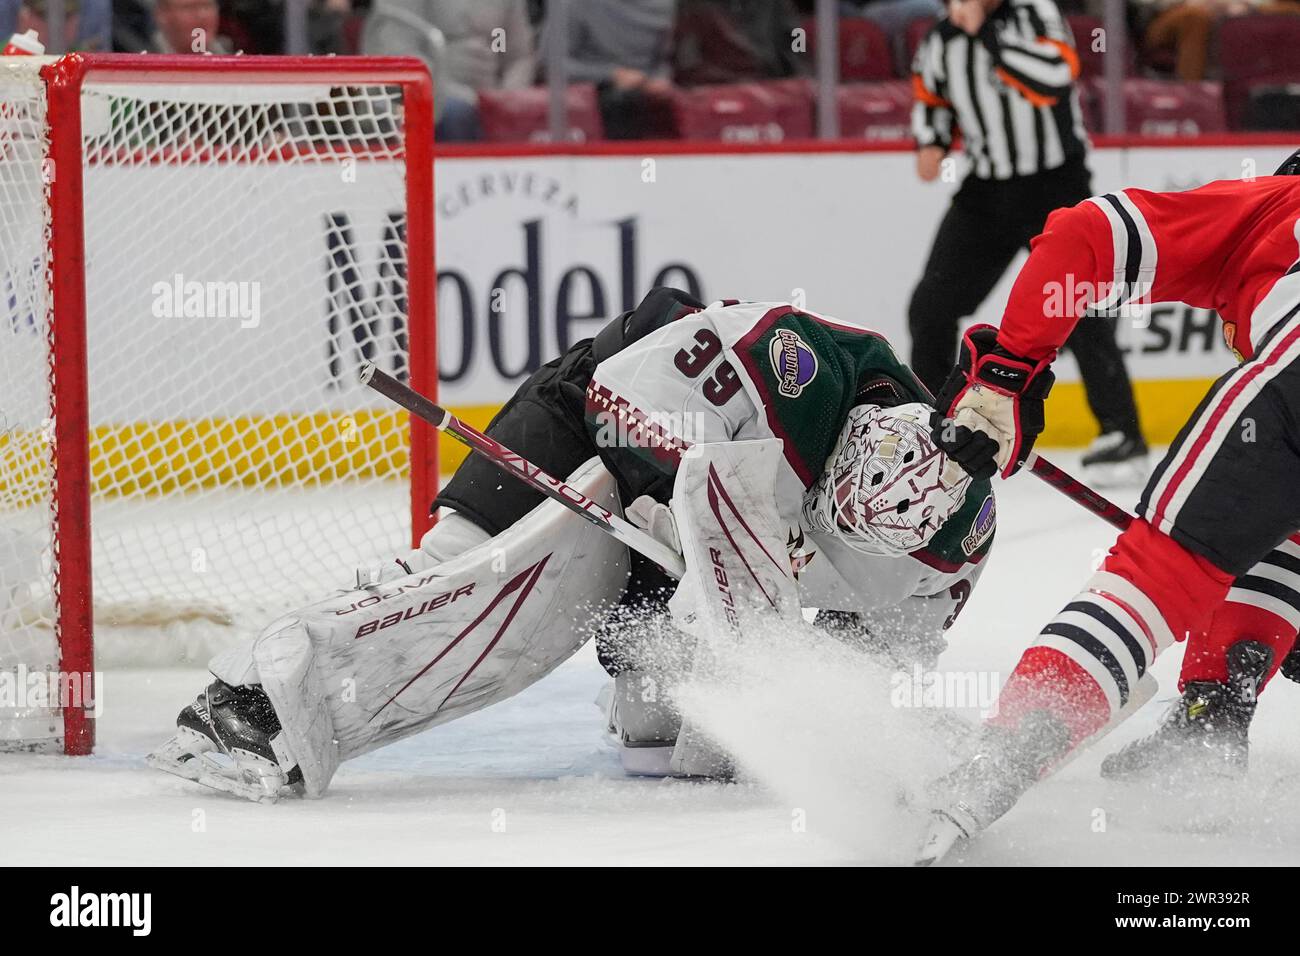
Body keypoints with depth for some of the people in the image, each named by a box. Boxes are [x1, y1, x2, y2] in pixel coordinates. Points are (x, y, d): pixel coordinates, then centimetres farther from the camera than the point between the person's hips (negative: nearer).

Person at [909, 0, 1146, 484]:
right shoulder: (940, 40, -1)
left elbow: (1053, 80, -35)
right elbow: (931, 98, 18)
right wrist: (931, 143, -2)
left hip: (1057, 185, -5)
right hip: (988, 189, 6)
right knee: (932, 305, 4)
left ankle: (1121, 433, -8)